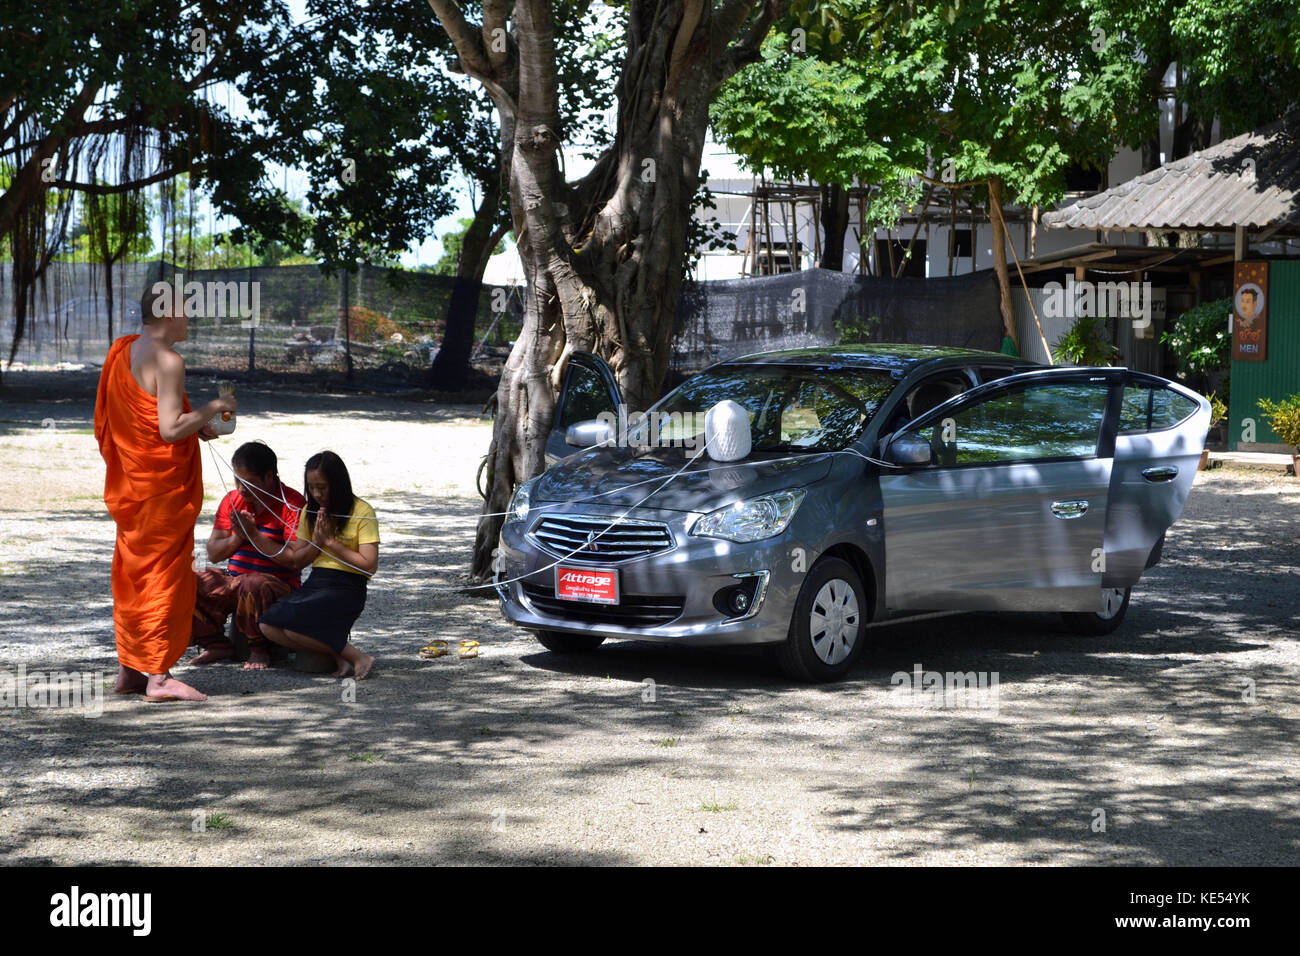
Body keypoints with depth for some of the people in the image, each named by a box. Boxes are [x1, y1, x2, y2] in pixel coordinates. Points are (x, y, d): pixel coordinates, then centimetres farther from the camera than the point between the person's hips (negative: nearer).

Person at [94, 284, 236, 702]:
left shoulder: (123, 352, 11)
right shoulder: (167, 362, -18)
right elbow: (171, 429, -24)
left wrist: (193, 426, 16)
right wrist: (211, 409, -10)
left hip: (130, 486, 9)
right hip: (162, 488, -9)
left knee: (133, 576, 15)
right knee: (165, 574, -4)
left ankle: (128, 671, 22)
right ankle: (158, 676, -5)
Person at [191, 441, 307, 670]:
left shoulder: (292, 504, -9)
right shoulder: (232, 500, 10)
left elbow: (297, 559, -18)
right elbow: (213, 554, 10)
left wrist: (254, 535, -18)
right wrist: (237, 537, -11)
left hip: (279, 585, -6)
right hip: (233, 580, 6)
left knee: (252, 586, -39)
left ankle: (259, 650, -13)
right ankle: (216, 645, 1)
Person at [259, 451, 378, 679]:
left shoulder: (362, 513, -6)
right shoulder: (310, 512, 13)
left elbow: (369, 566, -12)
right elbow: (297, 561, 14)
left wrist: (331, 541, -10)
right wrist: (317, 541, -5)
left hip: (346, 589, -7)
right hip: (314, 583, 7)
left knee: (291, 625, -28)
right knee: (268, 626, -18)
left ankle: (356, 657, -15)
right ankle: (340, 654, -12)